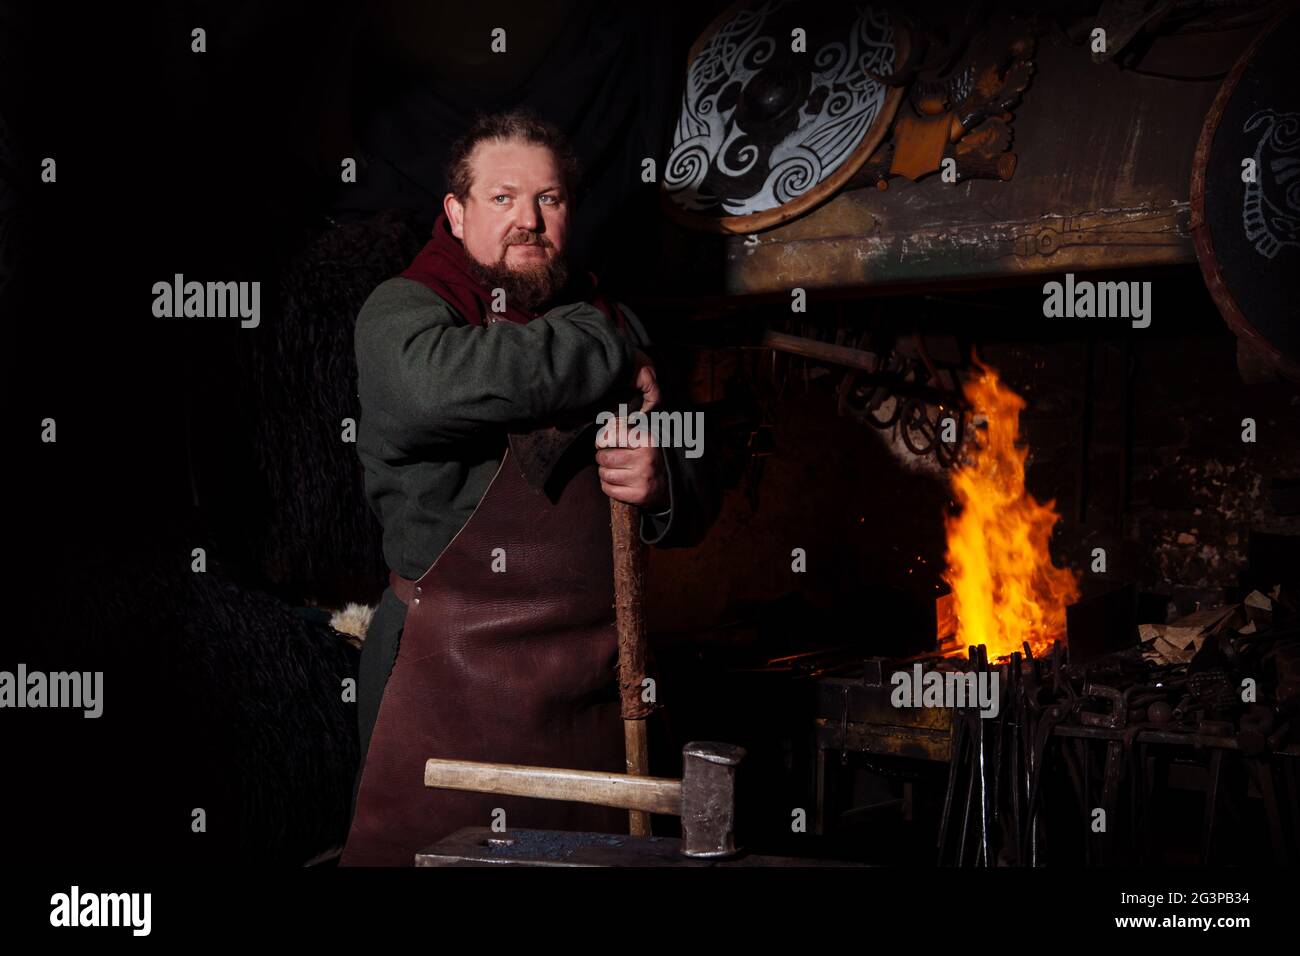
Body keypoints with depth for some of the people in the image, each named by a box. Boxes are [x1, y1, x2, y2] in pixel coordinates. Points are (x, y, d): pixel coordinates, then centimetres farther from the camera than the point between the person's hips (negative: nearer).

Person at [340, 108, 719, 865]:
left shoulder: (611, 321, 15)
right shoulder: (401, 311, -2)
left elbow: (698, 499, 19)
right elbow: (434, 384, -29)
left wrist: (661, 486, -6)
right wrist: (608, 358, -17)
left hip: (589, 681, 5)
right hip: (443, 672, -5)